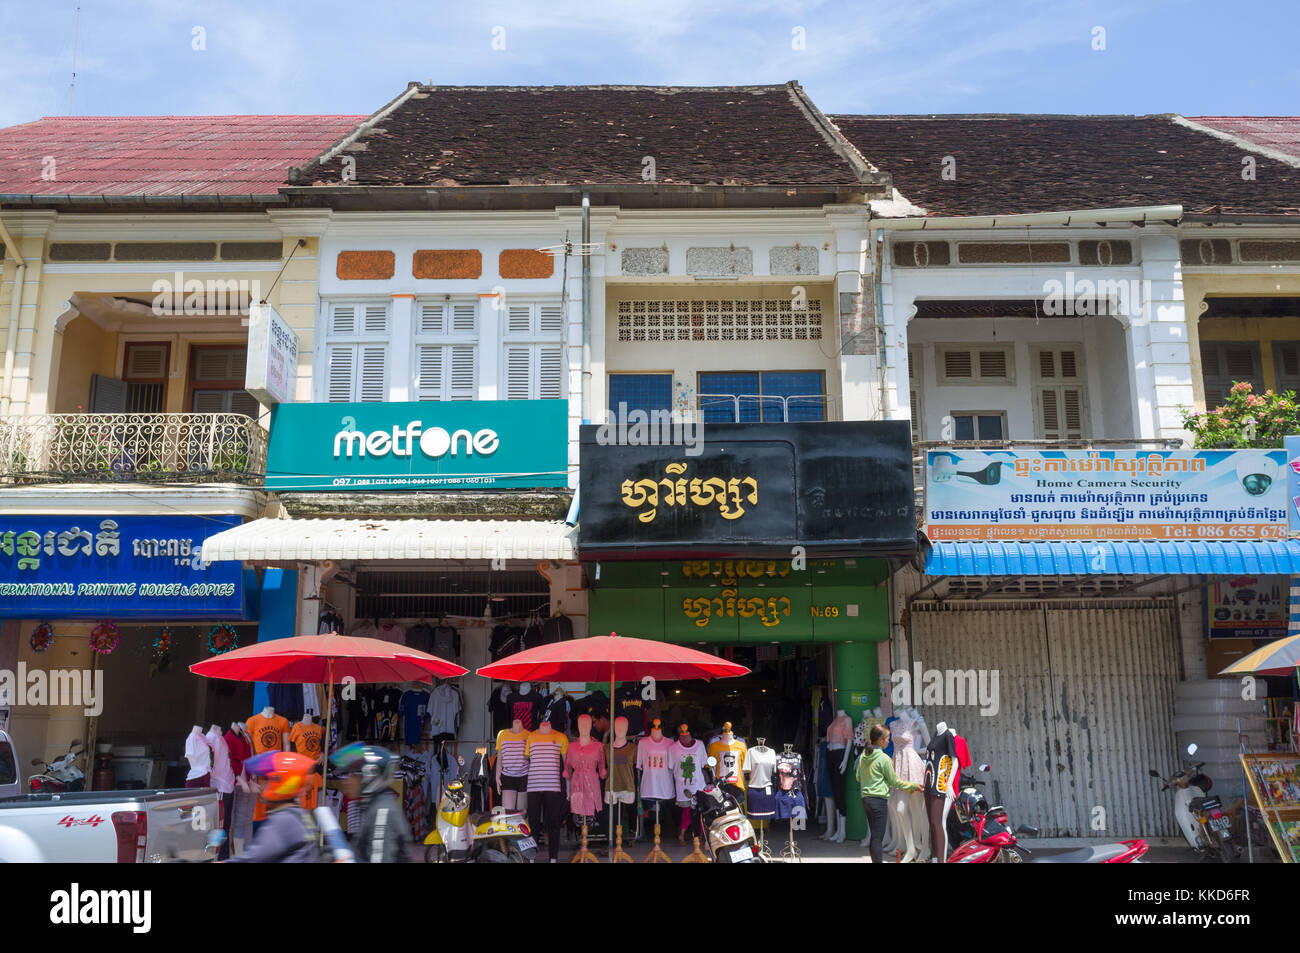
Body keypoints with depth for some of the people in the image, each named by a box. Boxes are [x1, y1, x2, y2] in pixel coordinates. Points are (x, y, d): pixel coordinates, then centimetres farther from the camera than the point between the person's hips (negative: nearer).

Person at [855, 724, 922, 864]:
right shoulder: (884, 758, -13)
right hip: (879, 800, -7)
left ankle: (875, 860, 19)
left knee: (874, 835, 15)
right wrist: (913, 786, 7)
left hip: (865, 799, 7)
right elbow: (894, 782, -5)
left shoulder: (863, 756, 7)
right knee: (878, 837, -4)